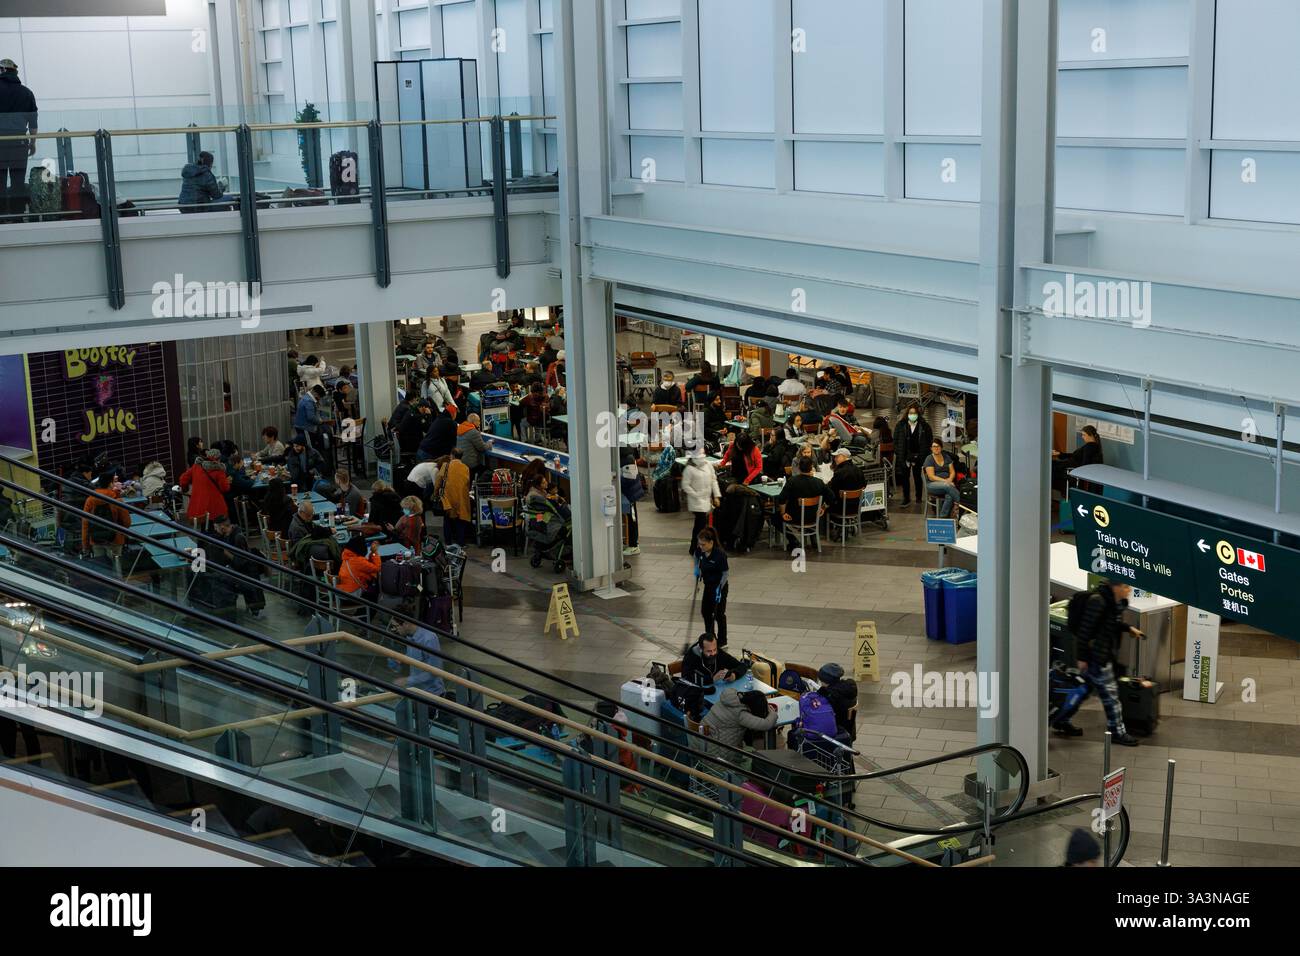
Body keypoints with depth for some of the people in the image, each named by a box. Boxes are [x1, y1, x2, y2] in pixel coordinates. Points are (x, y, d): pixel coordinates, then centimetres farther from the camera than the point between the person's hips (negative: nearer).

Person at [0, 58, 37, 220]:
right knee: (18, 180, 4)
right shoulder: (26, 93, 9)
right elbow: (33, 121, 10)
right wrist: (33, 143, 17)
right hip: (19, 141, 2)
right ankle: (18, 211, 4)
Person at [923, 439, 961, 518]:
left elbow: (952, 472, 12)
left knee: (949, 496, -32)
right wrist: (945, 481, -20)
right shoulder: (929, 459, -1)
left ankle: (942, 517, -28)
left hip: (947, 483, 3)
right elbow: (931, 477, -9)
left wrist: (950, 479, -11)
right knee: (948, 486, -37)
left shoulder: (946, 457, 14)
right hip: (932, 484, -3)